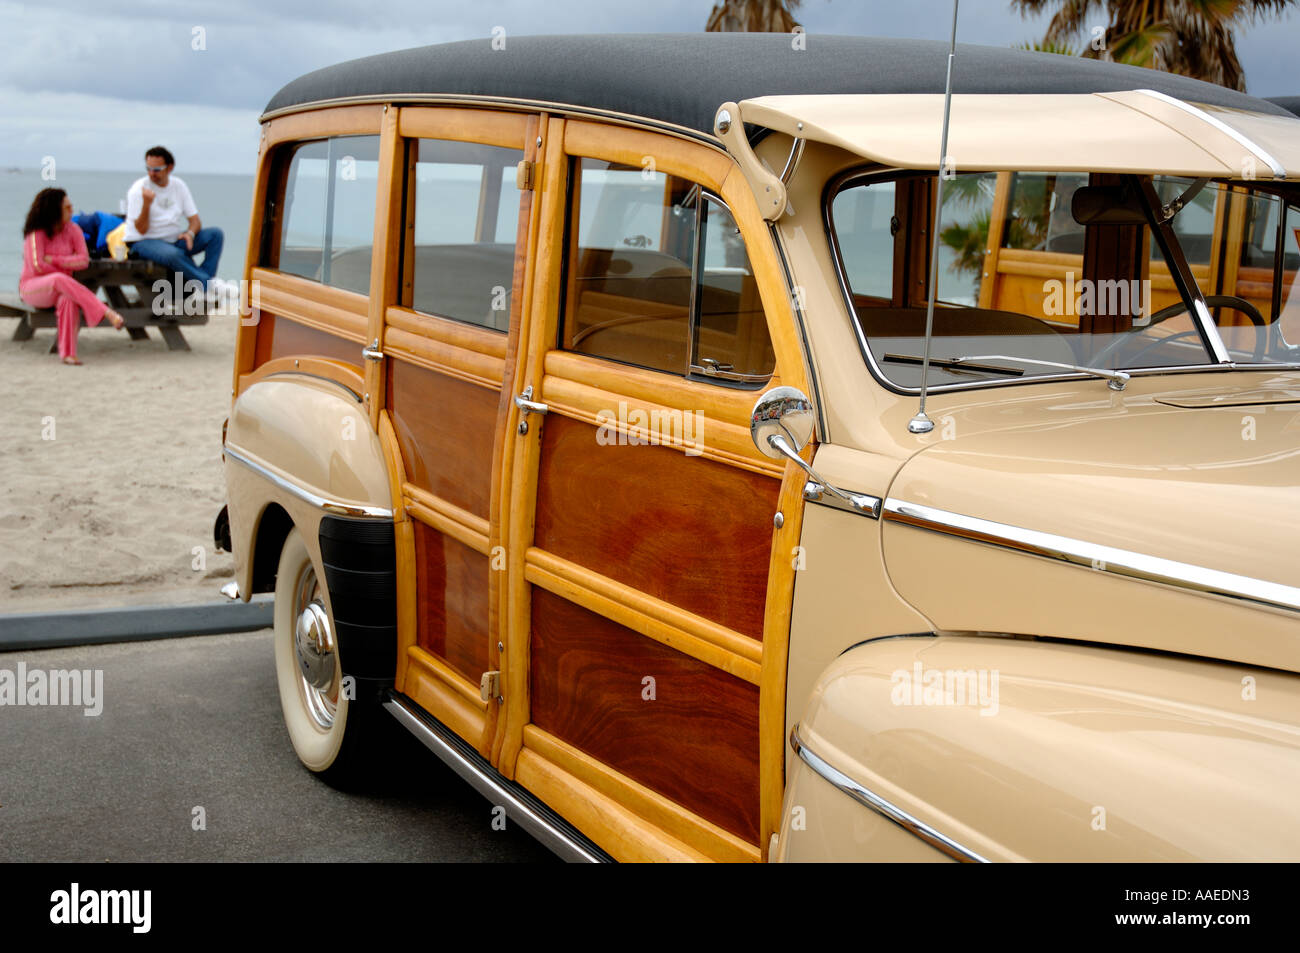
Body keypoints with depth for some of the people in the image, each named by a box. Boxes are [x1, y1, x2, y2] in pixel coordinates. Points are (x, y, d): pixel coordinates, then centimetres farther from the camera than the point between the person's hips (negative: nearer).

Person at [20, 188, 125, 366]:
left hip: (59, 289, 3)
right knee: (59, 280, -39)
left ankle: (68, 354, -42)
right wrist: (62, 273, -9)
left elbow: (84, 261, -9)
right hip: (32, 288, -3)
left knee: (68, 299, -36)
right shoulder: (36, 233, -10)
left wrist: (53, 260, -16)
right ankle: (107, 313, -44)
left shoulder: (73, 229, 2)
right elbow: (38, 266, -18)